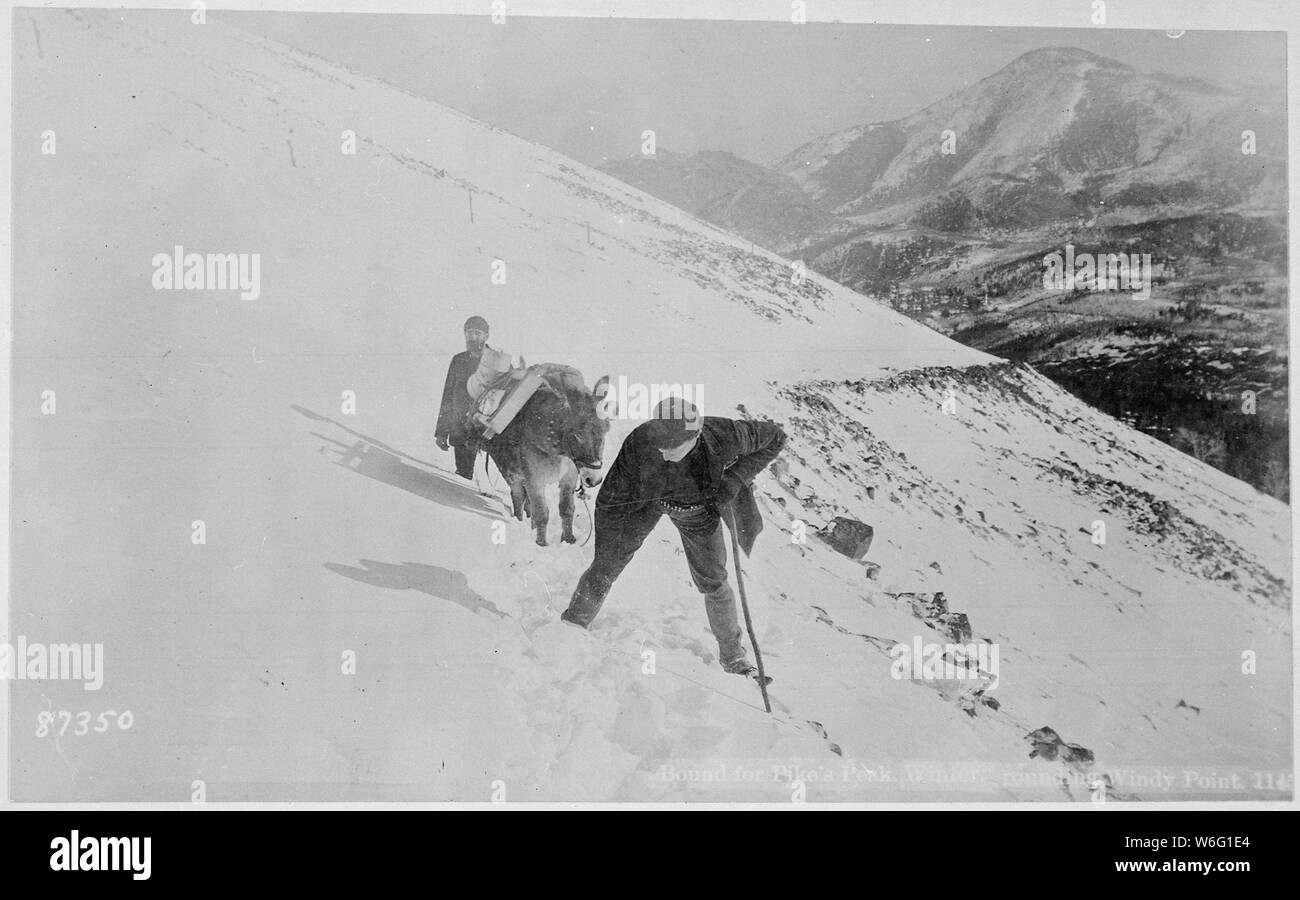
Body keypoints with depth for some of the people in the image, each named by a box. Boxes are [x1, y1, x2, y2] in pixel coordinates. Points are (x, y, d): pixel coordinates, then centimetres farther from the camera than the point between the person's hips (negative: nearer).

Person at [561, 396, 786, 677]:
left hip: (698, 508, 1)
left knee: (713, 583, 6)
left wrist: (736, 477, -25)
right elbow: (611, 498, -23)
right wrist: (607, 550, -22)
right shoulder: (640, 441, -37)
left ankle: (732, 654, 29)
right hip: (646, 498, 0)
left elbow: (775, 437, -17)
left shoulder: (724, 436, -37)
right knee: (604, 568, -3)